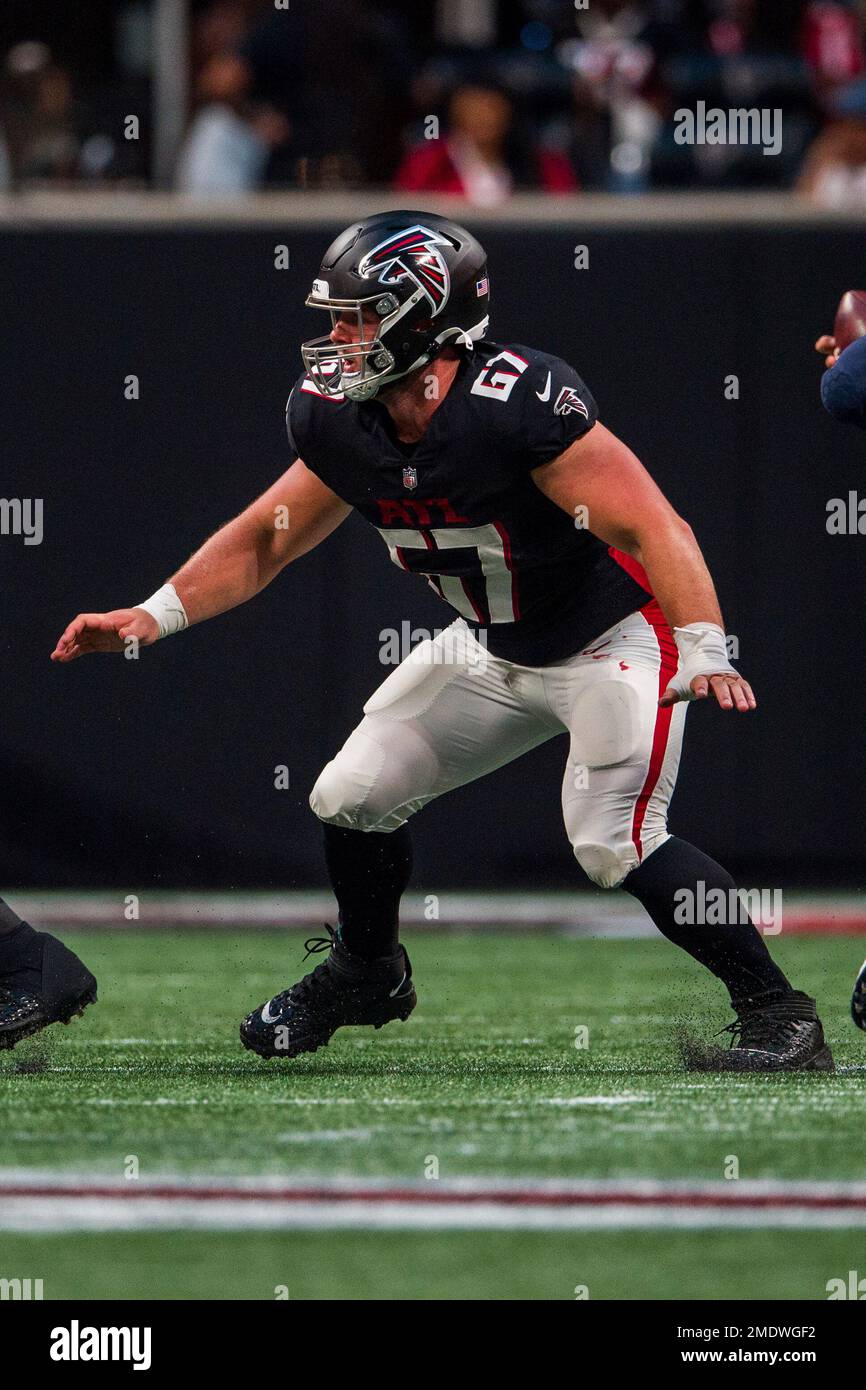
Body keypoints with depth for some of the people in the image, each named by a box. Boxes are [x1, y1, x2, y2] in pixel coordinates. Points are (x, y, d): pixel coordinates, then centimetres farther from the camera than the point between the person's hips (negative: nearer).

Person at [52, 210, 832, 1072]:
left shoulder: (518, 402, -33)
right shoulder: (343, 428, -10)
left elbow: (651, 526, -35)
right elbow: (263, 539, 6)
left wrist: (703, 654, -45)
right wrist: (155, 615, -5)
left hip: (613, 638, -8)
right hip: (496, 649, 8)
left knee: (612, 840, -23)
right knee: (351, 797, 6)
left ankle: (780, 1017, -12)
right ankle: (366, 972, 35)